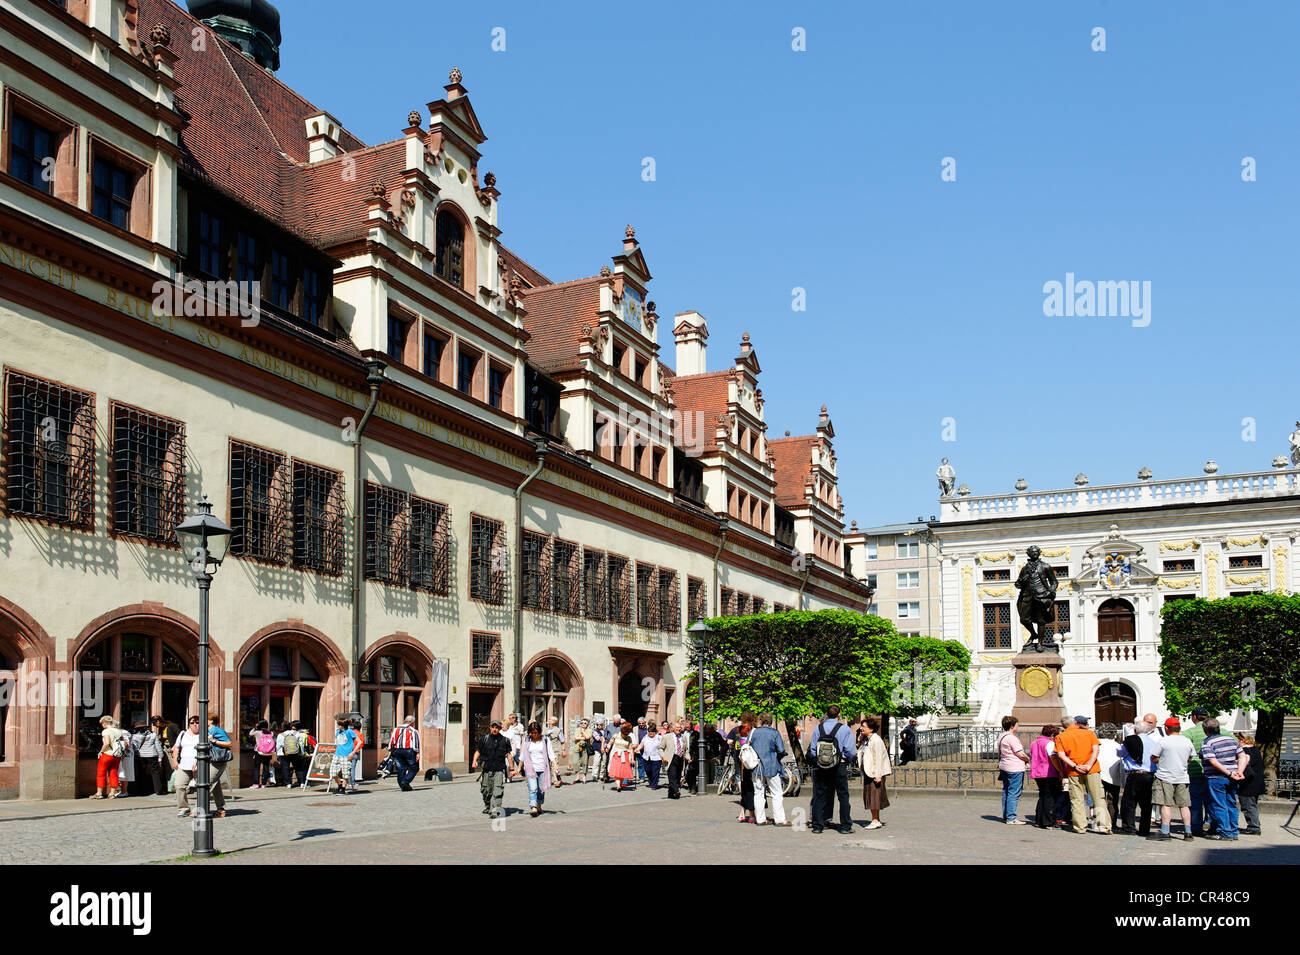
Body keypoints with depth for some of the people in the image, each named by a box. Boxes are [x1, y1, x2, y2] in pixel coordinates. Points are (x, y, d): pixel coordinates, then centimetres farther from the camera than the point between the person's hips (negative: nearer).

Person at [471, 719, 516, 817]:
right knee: (486, 791, 10)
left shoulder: (505, 740, 6)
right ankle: (487, 807, 33)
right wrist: (474, 761, -9)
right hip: (487, 769, 1)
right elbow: (478, 751, 9)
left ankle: (495, 810, -15)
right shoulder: (485, 739, 5)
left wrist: (512, 769, 8)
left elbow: (509, 755, 10)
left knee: (497, 791, -13)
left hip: (499, 770, -1)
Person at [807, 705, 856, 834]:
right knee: (843, 796, 7)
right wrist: (846, 760, 8)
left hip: (821, 767, 3)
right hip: (839, 766, -3)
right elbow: (851, 751, -9)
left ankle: (817, 825, 8)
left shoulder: (818, 728, 2)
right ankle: (845, 826, 9)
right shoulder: (845, 729, -6)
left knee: (820, 796, 8)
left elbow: (812, 751, 1)